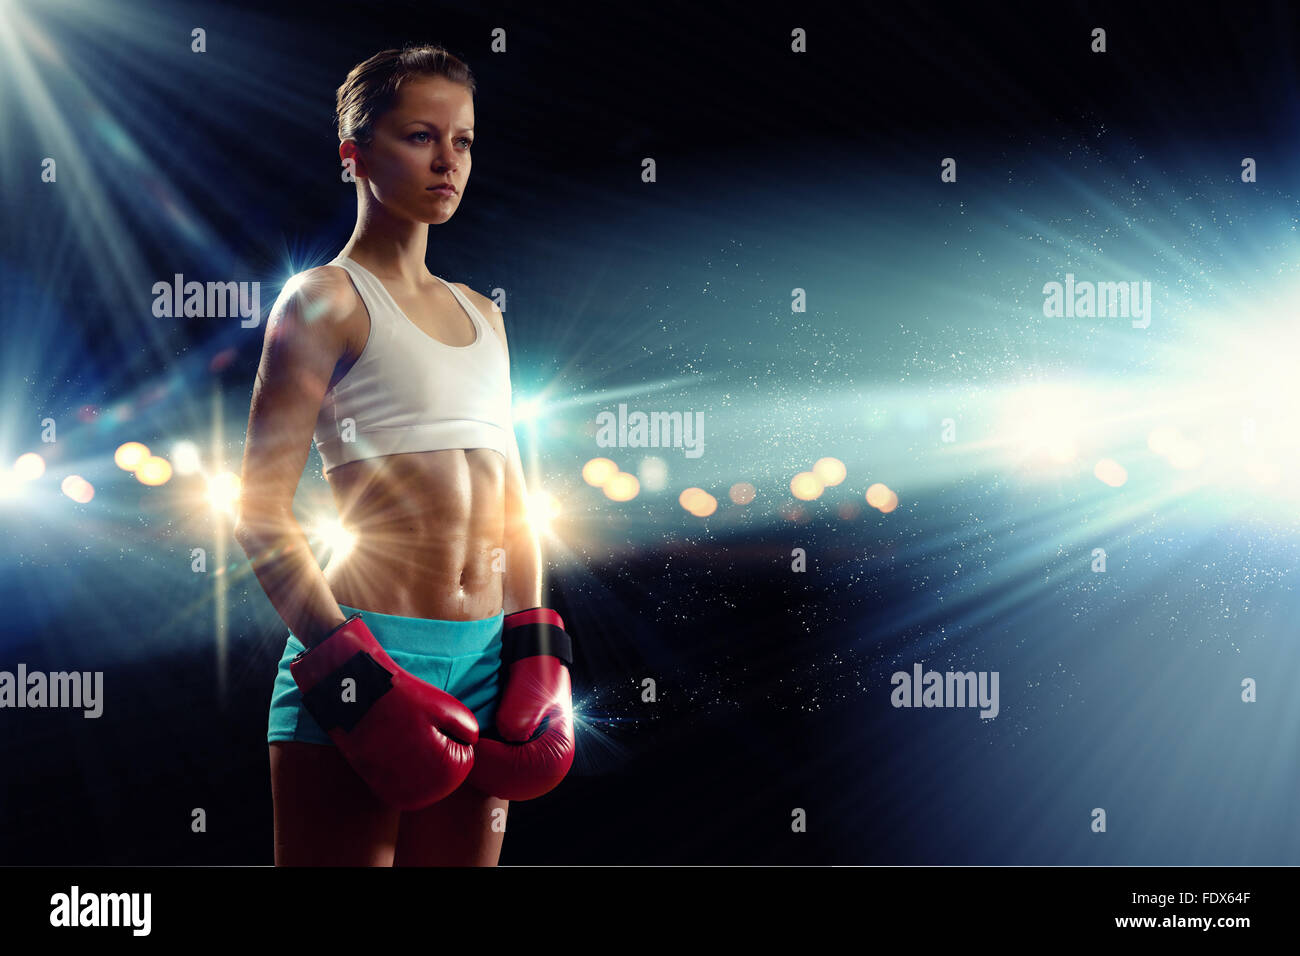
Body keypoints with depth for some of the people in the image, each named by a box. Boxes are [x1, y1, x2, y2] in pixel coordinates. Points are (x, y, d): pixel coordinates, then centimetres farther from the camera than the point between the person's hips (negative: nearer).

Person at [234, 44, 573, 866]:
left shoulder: (482, 316, 16)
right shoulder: (327, 299, -3)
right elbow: (262, 512, -9)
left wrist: (537, 650, 8)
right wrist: (348, 671, -16)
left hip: (485, 653, 6)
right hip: (363, 649, -6)